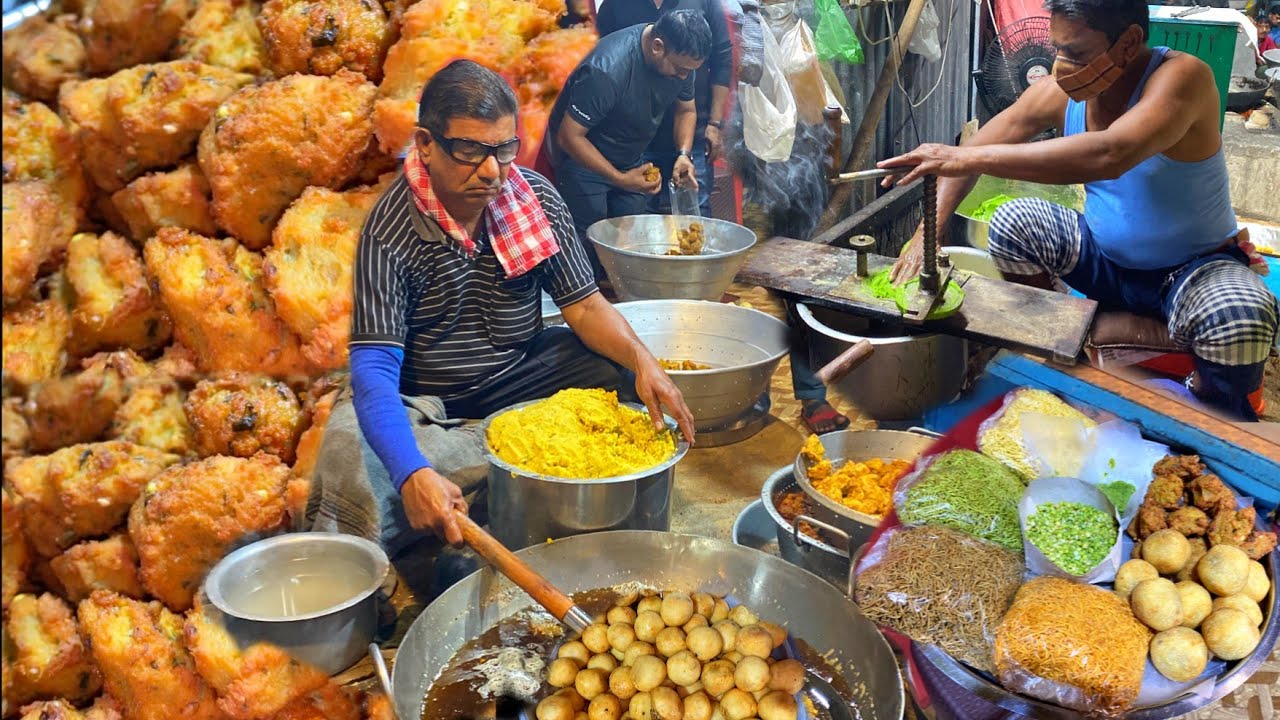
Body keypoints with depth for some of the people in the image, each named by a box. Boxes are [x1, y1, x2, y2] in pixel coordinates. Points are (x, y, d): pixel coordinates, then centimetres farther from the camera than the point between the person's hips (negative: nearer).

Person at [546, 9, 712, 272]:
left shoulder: (679, 57, -13)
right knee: (589, 248, -8)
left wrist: (684, 155, -14)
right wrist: (620, 180, -32)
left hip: (630, 159, 6)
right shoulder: (607, 69, -34)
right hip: (583, 159, -6)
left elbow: (686, 110, 5)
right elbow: (570, 137, -29)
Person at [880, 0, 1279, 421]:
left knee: (1241, 321, -35)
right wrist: (928, 233, -25)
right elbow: (970, 154, -9)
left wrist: (969, 158, -50)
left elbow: (1109, 156, -47)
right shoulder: (1058, 94, -12)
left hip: (1198, 268, -4)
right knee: (1012, 223, -16)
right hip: (1106, 258, 5)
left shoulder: (1182, 77, -29)